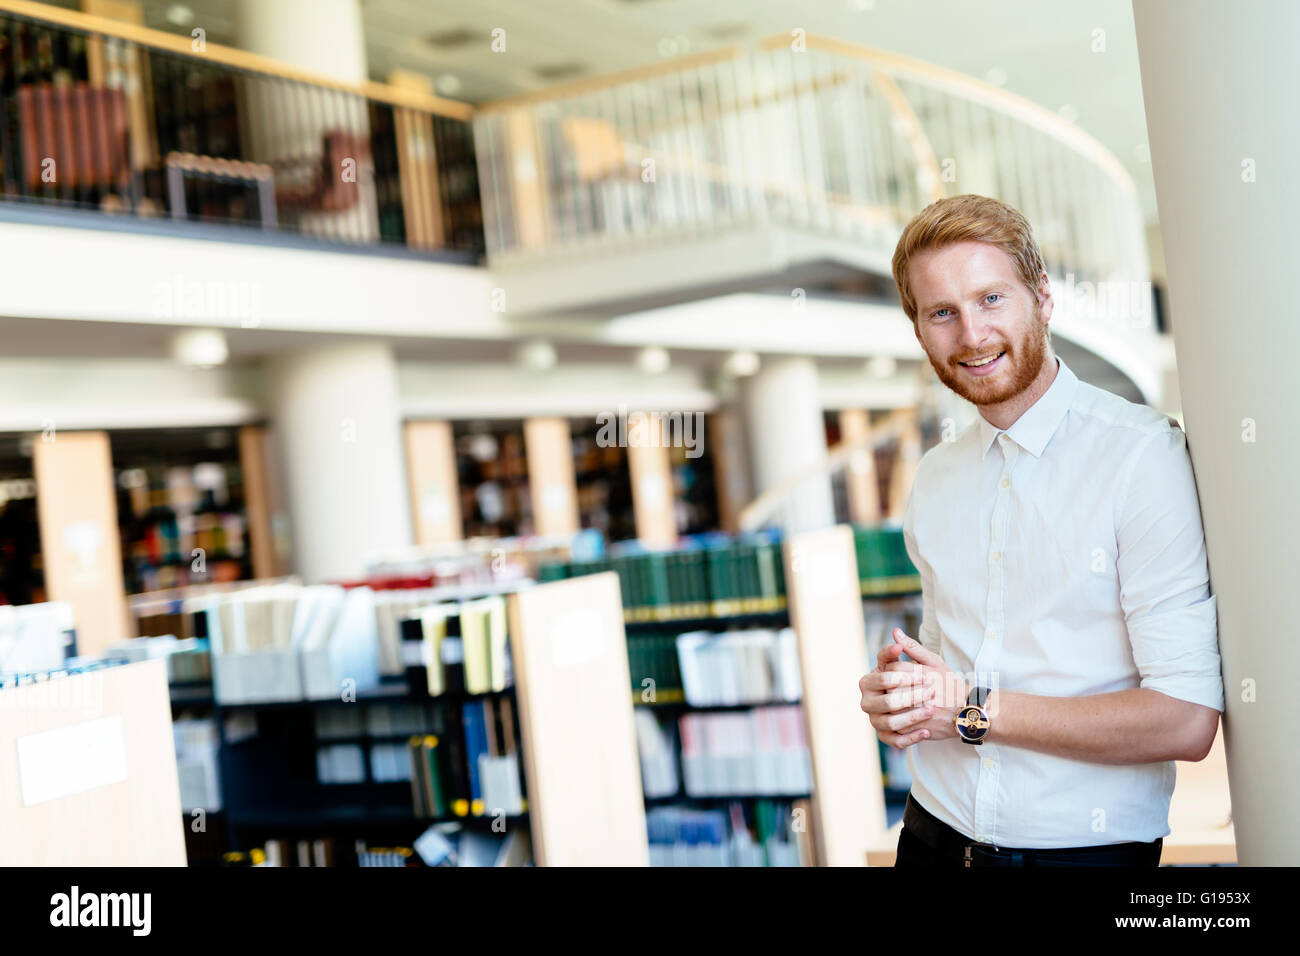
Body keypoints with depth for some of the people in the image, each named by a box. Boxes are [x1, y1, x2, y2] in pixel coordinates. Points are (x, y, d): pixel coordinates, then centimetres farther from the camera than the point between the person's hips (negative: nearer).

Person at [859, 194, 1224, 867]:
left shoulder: (1145, 454, -15)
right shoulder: (933, 479, 5)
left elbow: (1186, 721, -19)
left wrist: (969, 709, -17)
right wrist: (899, 694, -6)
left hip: (1085, 850, -5)